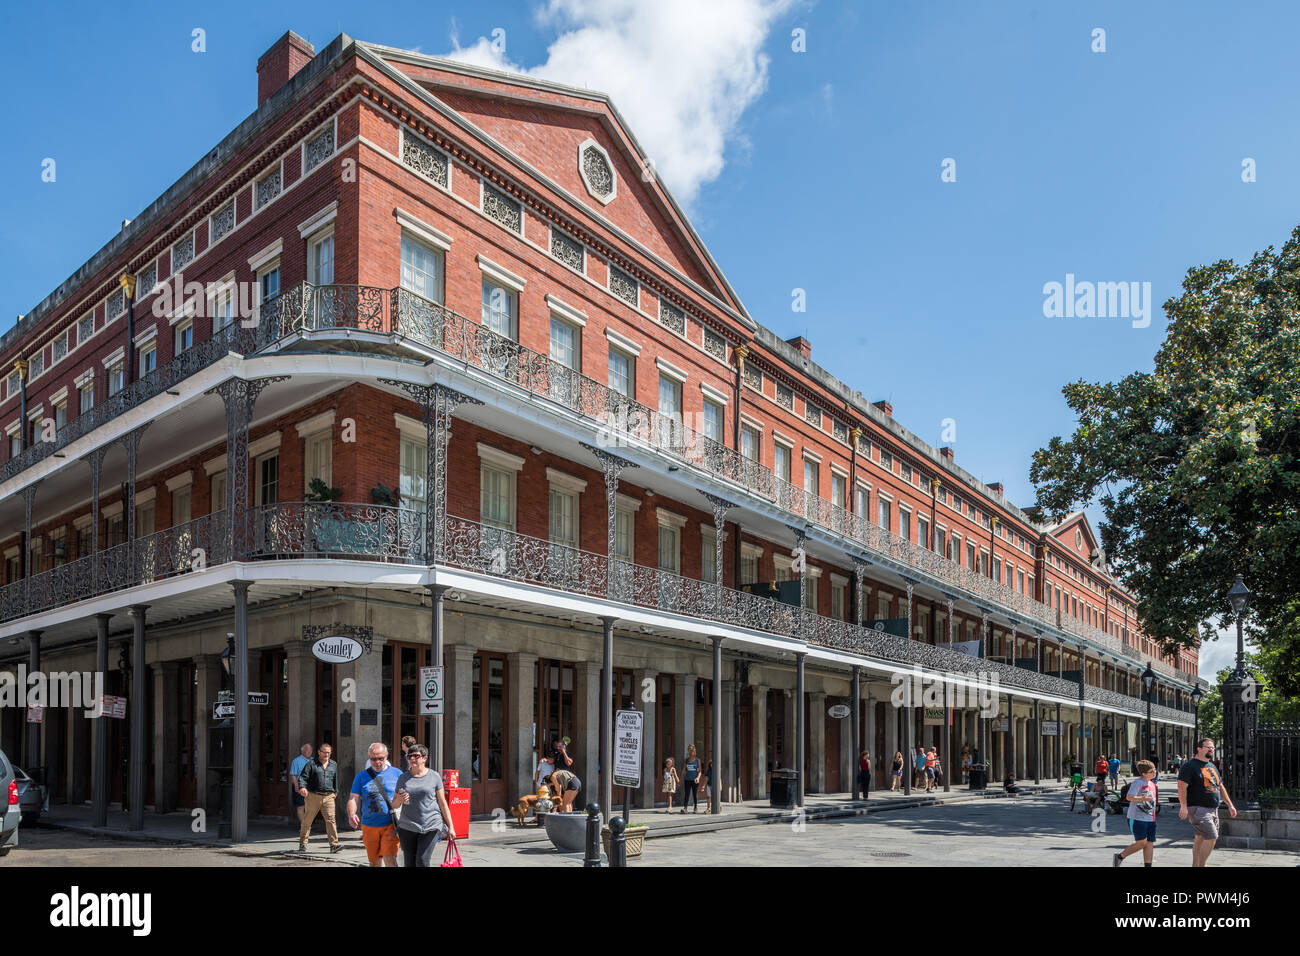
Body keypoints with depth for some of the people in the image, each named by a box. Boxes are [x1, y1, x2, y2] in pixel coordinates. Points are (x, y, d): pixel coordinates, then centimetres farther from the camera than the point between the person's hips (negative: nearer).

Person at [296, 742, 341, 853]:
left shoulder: (334, 765, 14)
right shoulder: (311, 764, 0)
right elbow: (302, 777, -7)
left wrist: (335, 792, 29)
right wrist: (302, 787, -24)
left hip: (328, 797, 2)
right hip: (313, 796, -2)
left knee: (331, 820, -9)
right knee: (307, 821, 6)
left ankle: (334, 844, -12)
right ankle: (302, 844, 22)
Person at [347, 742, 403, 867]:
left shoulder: (397, 773, 2)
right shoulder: (362, 776, 5)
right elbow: (353, 799, 2)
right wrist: (351, 814, -19)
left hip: (391, 825, -3)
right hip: (369, 826, 3)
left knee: (390, 859, -15)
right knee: (374, 861, 13)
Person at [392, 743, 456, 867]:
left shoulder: (434, 777, 3)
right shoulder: (403, 778, 8)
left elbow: (443, 803, 6)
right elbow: (394, 805, 15)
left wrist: (450, 827, 4)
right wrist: (399, 800, -9)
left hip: (431, 826, -2)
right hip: (407, 828, 3)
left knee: (422, 861, -12)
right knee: (409, 863, 3)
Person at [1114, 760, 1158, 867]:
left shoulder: (1152, 784, 15)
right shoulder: (1138, 783, -12)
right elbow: (1129, 797, -23)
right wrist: (1143, 798, -37)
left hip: (1150, 819, 8)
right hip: (1137, 818, -8)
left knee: (1150, 843, 4)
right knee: (1142, 842, -11)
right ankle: (1119, 857, 5)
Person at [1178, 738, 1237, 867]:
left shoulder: (1212, 766, 20)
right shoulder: (1190, 766, -8)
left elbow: (1221, 787, 28)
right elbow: (1182, 786, -15)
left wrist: (1230, 805, 23)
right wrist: (1183, 806, -24)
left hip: (1213, 809, 8)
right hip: (1198, 808, -8)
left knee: (1201, 838, 11)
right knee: (1212, 837, -16)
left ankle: (1195, 865, 18)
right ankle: (1201, 865, -9)